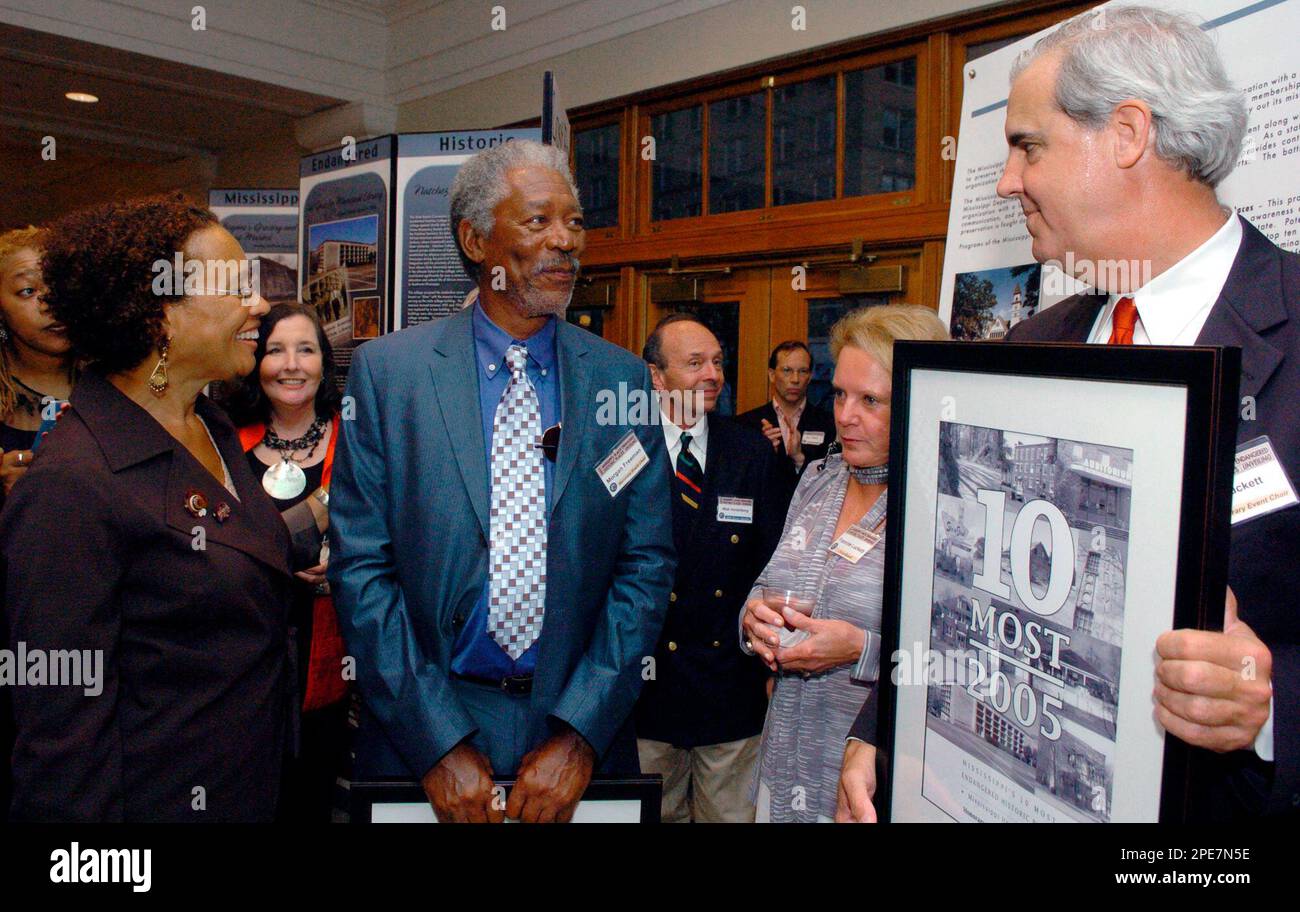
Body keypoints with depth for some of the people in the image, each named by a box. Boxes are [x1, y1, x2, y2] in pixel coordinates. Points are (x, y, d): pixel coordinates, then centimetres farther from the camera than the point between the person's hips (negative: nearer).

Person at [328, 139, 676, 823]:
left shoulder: (623, 379, -1)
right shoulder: (385, 370, -5)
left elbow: (647, 563, -3)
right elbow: (360, 566, -7)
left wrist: (579, 734, -11)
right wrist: (439, 740, -12)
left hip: (581, 730, 1)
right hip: (421, 733, -1)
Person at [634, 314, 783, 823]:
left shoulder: (753, 452, 2)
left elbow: (772, 564, 4)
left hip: (732, 682, 2)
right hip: (647, 679, -1)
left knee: (734, 813, 14)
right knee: (654, 814, 16)